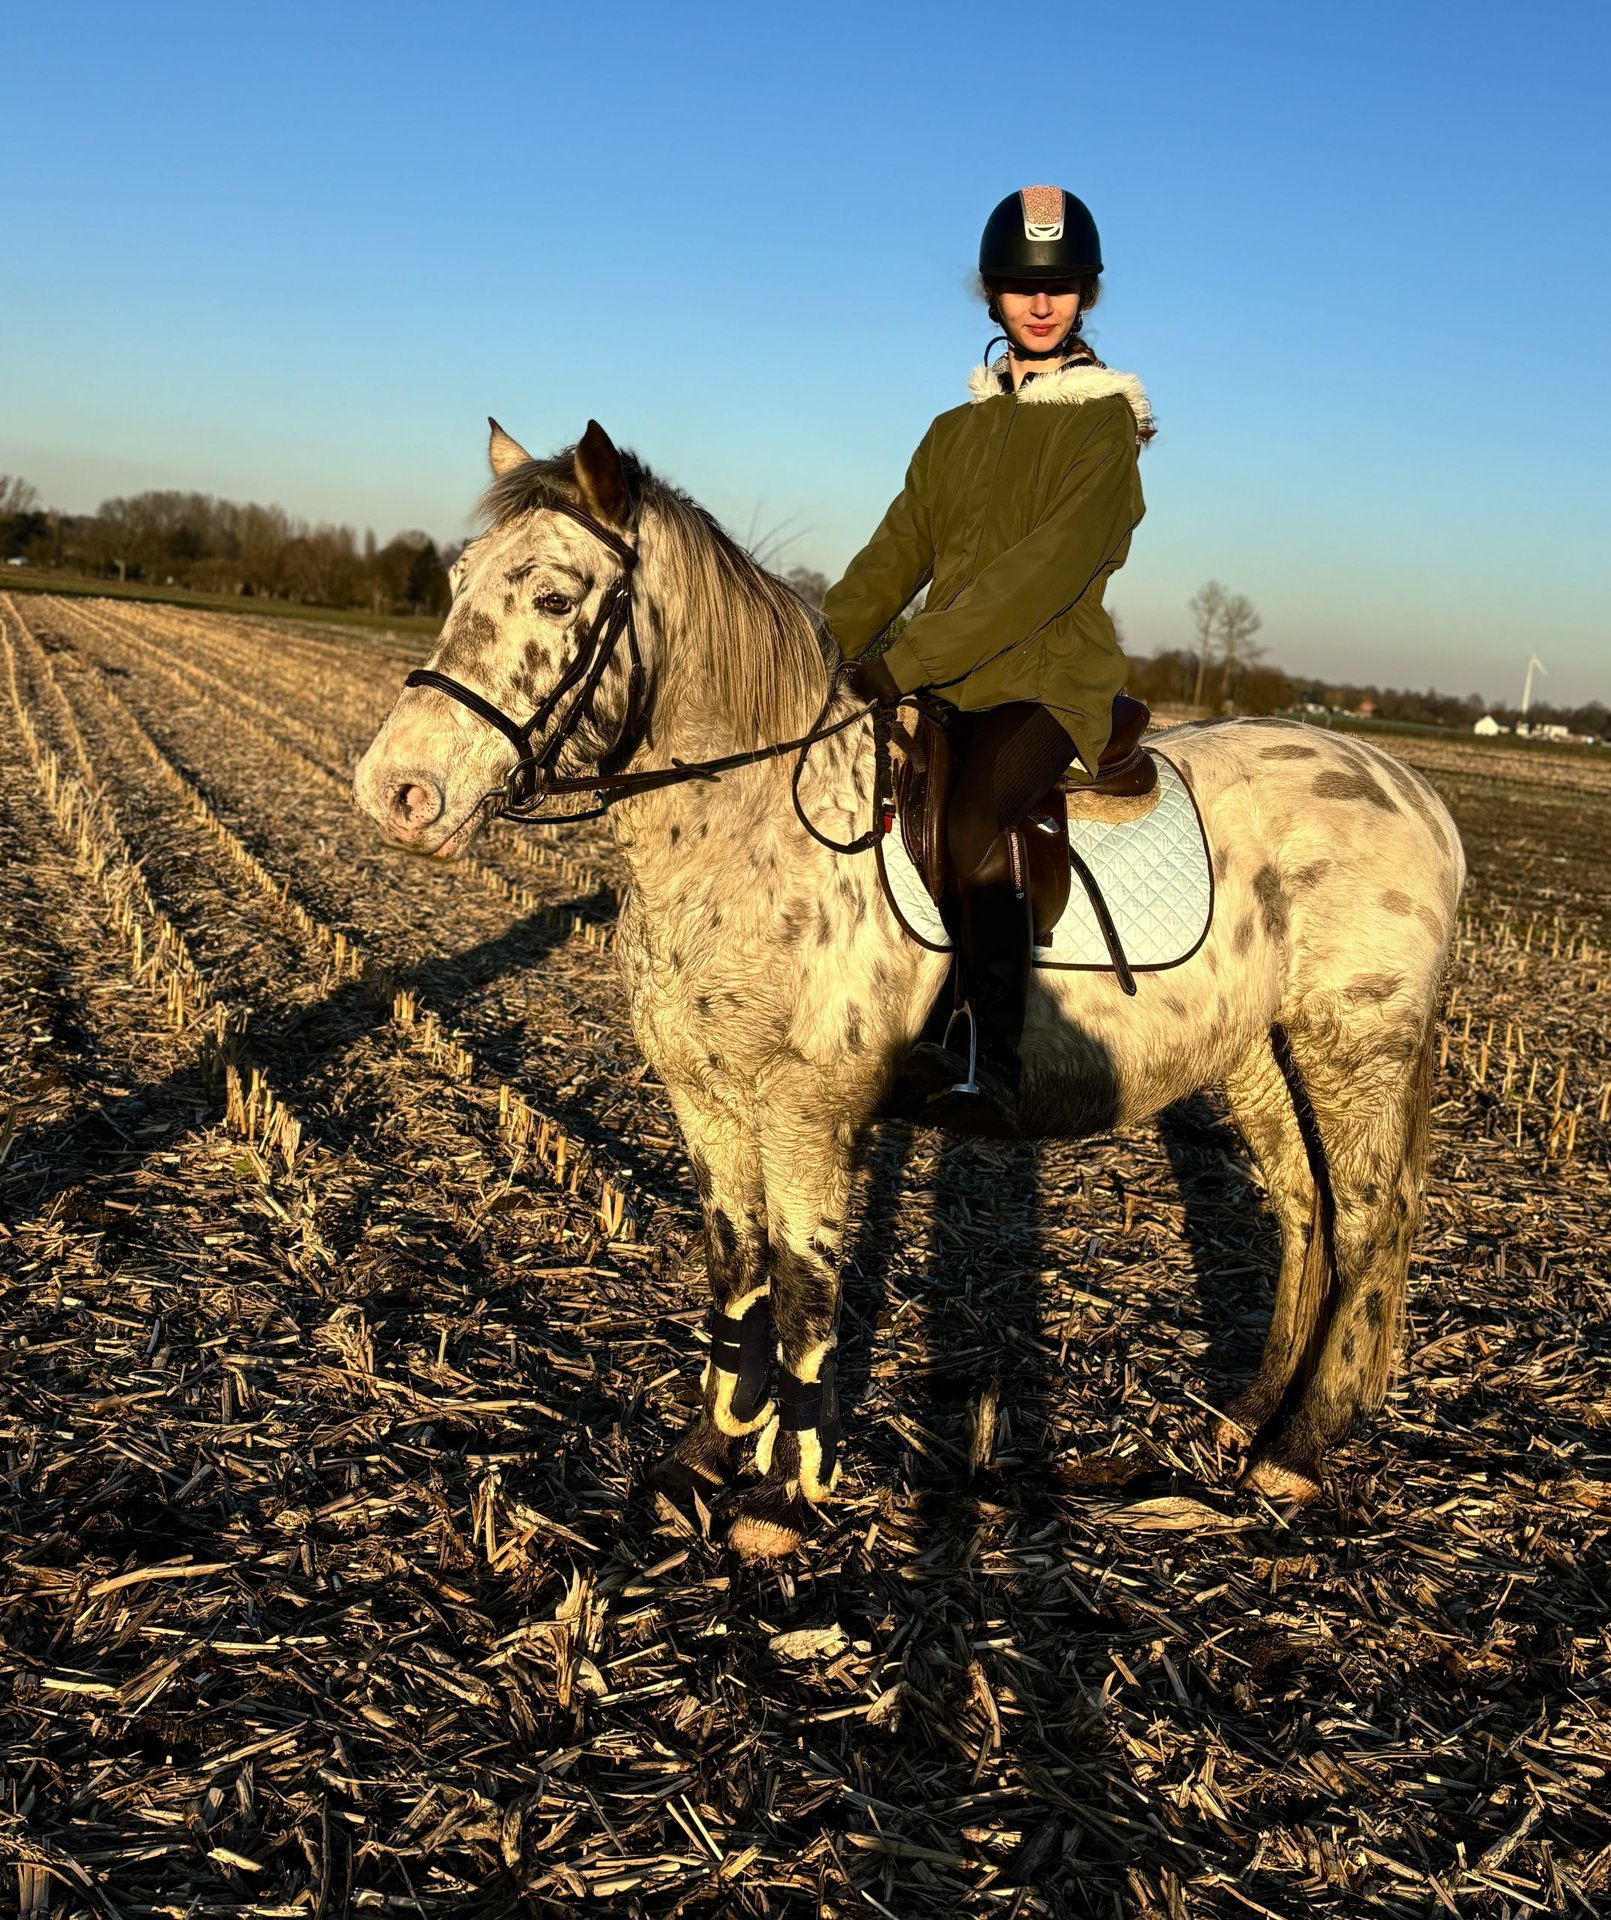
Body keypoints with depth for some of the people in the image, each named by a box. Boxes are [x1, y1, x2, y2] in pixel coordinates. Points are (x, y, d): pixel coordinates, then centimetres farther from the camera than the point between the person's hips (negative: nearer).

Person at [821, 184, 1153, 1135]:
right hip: (943, 682, 7)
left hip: (1051, 678, -7)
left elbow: (1045, 571, -15)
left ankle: (992, 1067, -41)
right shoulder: (957, 431, 19)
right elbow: (892, 559, 11)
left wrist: (906, 663, -23)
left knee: (974, 821, -35)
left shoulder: (1107, 424, -1)